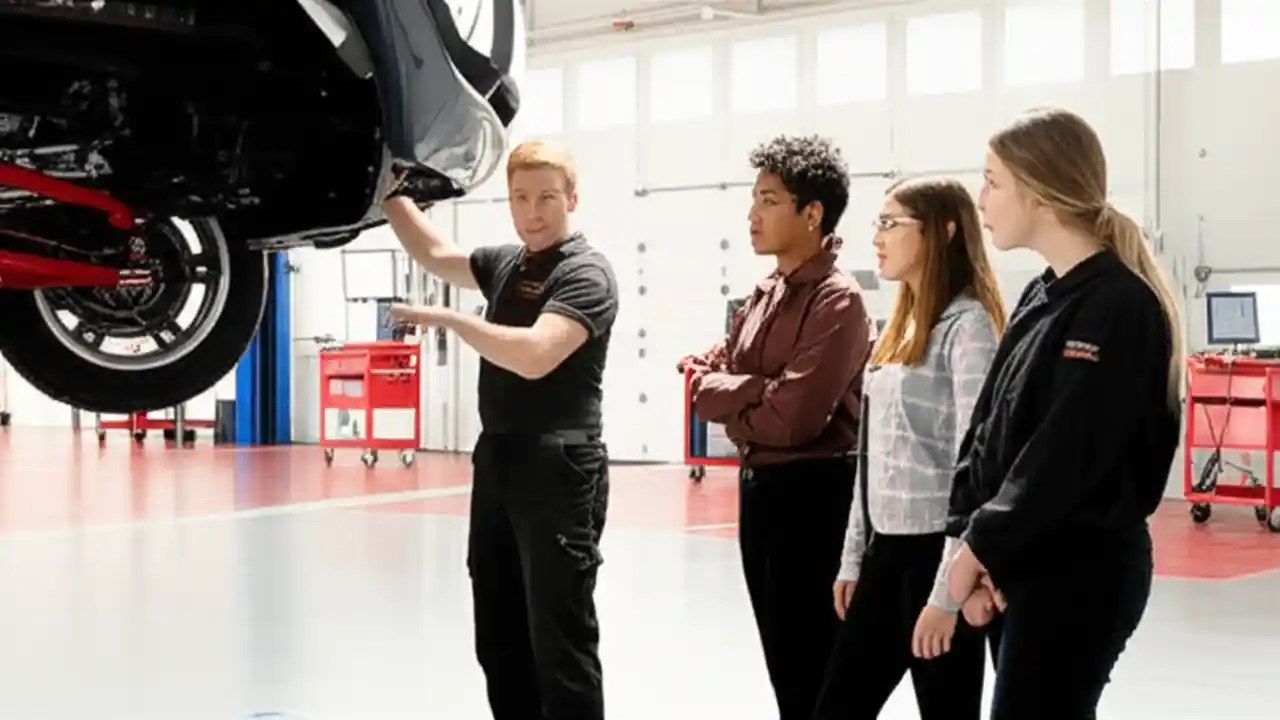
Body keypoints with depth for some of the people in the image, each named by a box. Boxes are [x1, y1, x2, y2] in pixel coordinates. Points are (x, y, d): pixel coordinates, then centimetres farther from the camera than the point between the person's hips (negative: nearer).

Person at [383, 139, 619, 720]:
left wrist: (449, 319, -17)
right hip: (497, 462, 8)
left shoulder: (586, 274, -11)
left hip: (557, 469, -8)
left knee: (560, 642, -5)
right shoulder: (505, 263, 12)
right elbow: (433, 254, 28)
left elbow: (534, 355, -24)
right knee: (499, 640, 13)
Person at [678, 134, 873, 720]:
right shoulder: (765, 294, 11)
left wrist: (716, 389, -9)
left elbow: (794, 416, -24)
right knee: (783, 661, 18)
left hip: (810, 493, -8)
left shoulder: (837, 301, -17)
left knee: (809, 672, 1)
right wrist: (710, 375, -12)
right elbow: (712, 372, 11)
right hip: (756, 485, 9)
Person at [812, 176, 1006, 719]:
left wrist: (948, 591, -21)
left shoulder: (967, 325, -13)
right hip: (887, 550, 9)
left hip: (936, 552, -9)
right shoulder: (904, 324, 15)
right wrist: (853, 556, 16)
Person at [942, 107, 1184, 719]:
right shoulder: (1042, 295, 12)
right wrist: (970, 535, -1)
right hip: (1030, 562, 8)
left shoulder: (1119, 305, -15)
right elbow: (989, 426, 11)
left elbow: (1066, 456, -20)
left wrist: (983, 547, -12)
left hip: (1083, 571, -8)